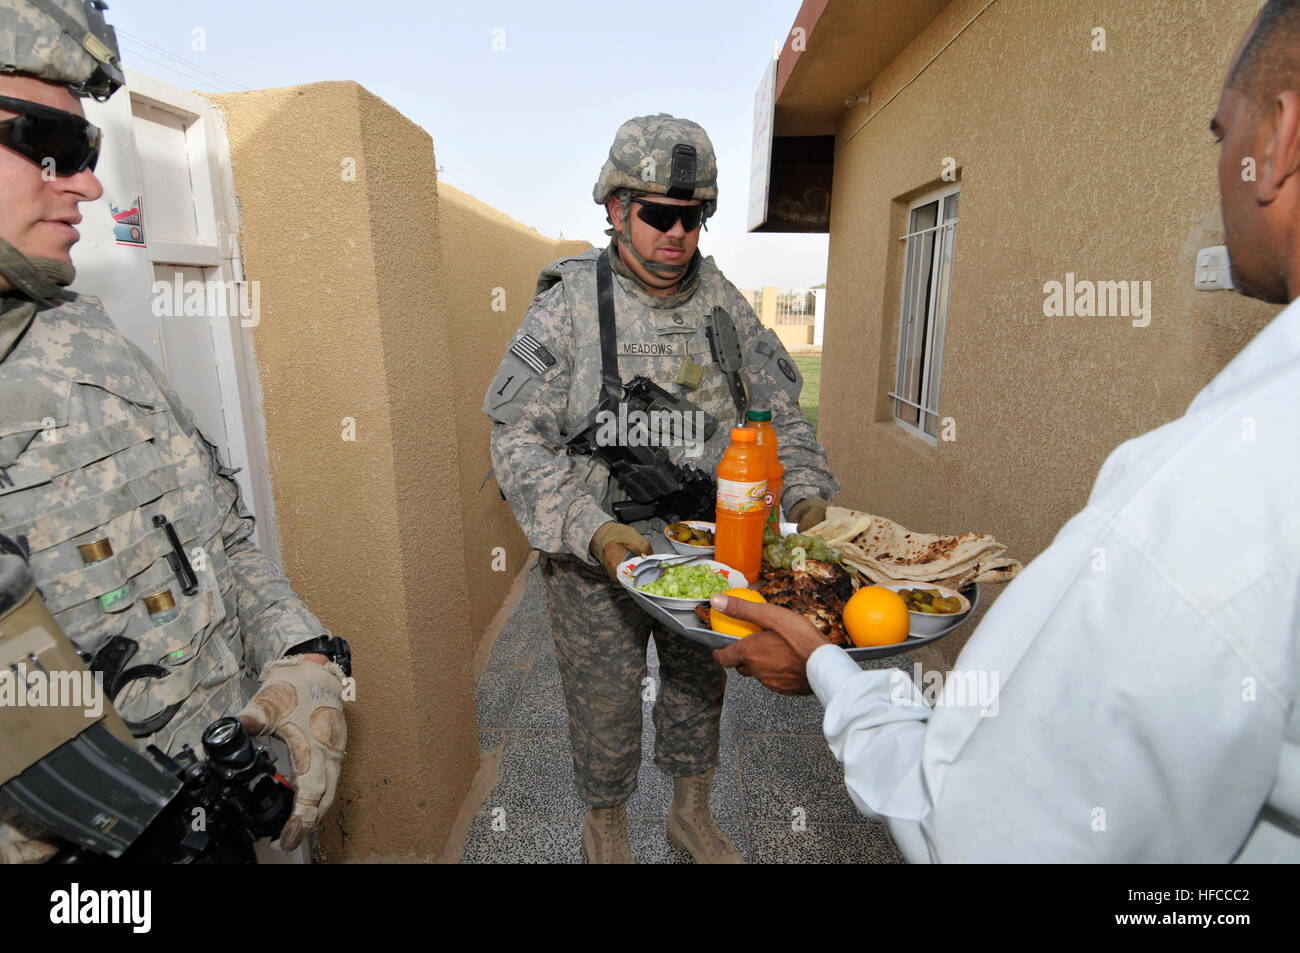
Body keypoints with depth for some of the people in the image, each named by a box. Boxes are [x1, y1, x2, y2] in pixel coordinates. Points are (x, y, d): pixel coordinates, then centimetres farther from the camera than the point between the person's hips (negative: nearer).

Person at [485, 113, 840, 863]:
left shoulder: (721, 302, 0)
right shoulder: (567, 305, -12)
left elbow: (778, 410, 4)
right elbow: (519, 441, -15)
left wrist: (808, 494, -13)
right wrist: (593, 530, -28)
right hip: (595, 551, -3)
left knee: (700, 684, 21)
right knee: (606, 700, 14)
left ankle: (693, 813, 48)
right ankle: (606, 829, 44)